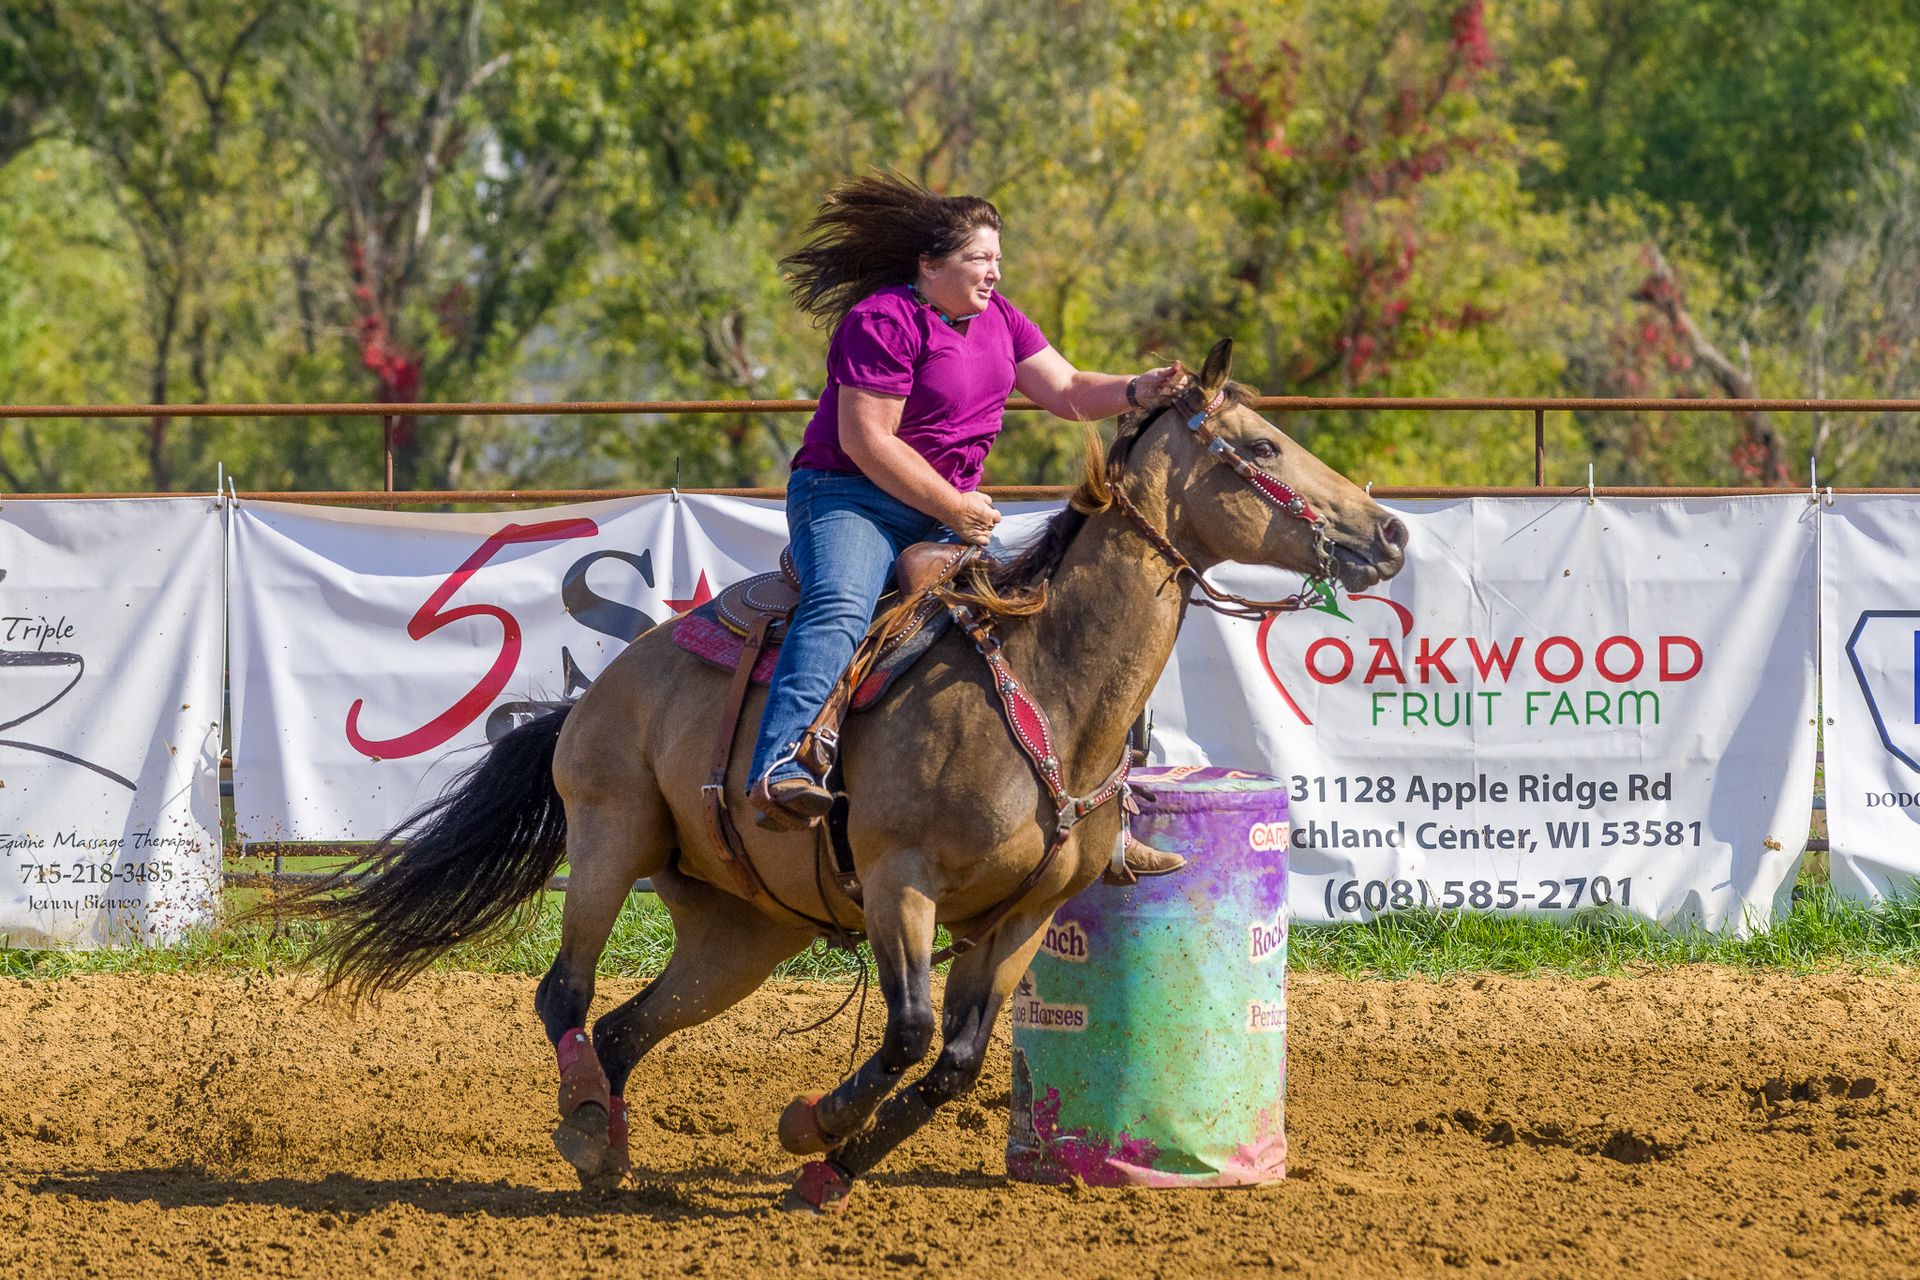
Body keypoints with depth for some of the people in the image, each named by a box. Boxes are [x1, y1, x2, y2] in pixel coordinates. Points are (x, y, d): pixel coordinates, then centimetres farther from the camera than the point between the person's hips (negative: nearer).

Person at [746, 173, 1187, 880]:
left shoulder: (997, 319, 14)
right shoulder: (883, 321, -13)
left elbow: (1067, 392, 10)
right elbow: (865, 438, -18)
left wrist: (1140, 392, -9)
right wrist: (949, 505, -17)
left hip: (953, 513, 8)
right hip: (850, 497, -8)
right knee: (839, 608, -35)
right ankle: (779, 769, -53)